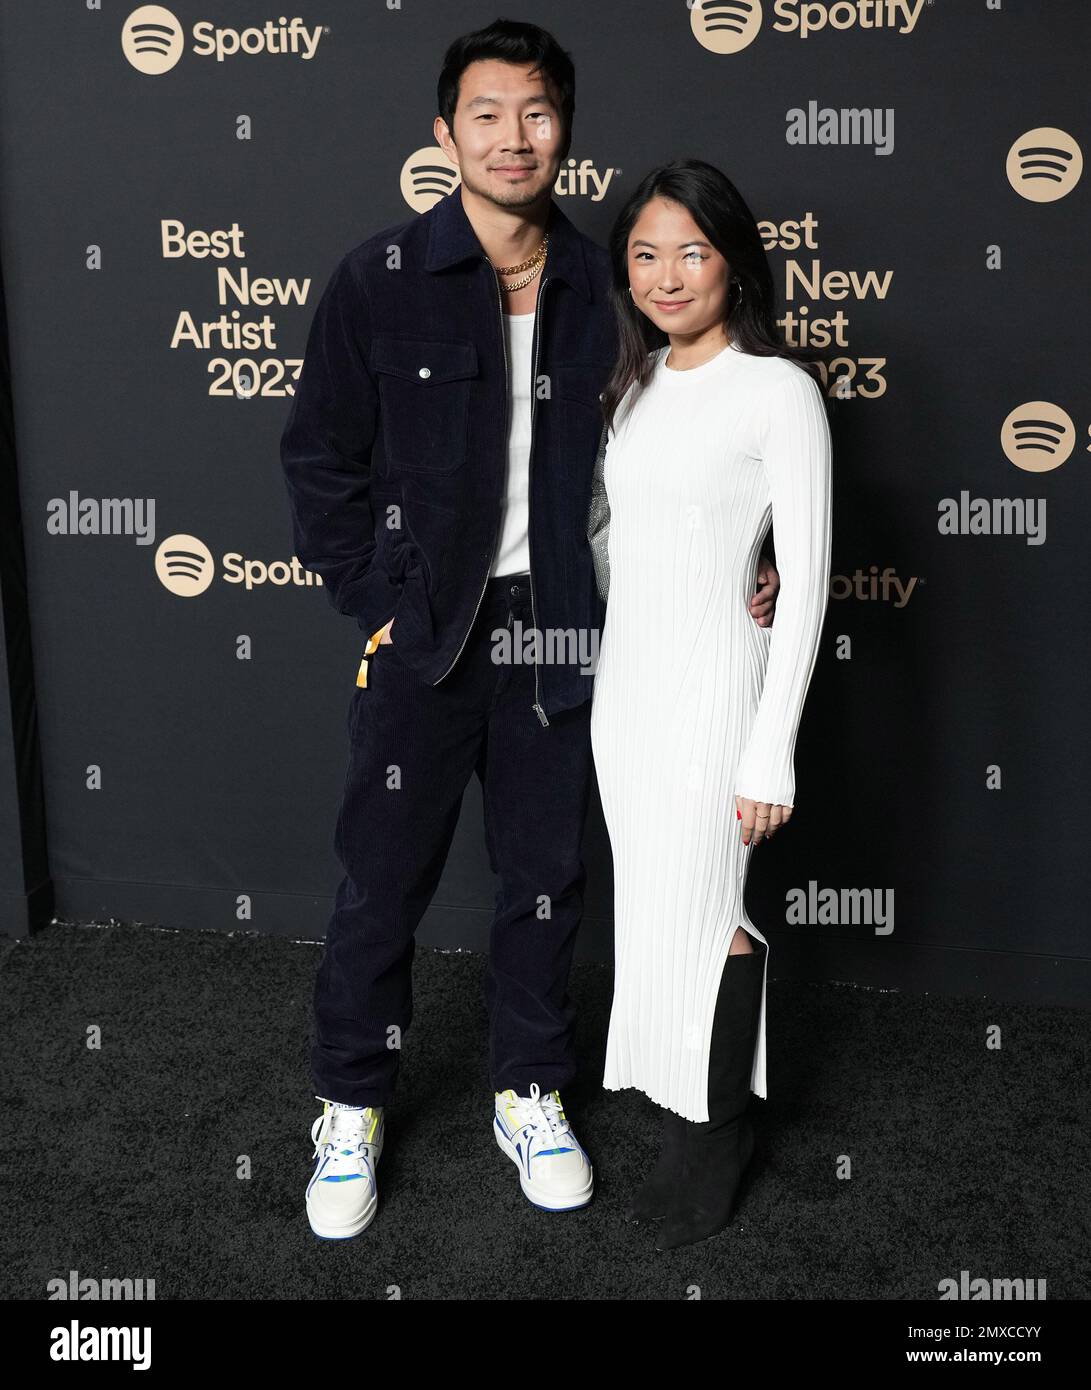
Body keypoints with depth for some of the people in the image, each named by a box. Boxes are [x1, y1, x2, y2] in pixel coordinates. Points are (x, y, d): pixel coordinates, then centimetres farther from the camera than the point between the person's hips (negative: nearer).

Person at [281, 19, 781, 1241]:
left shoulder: (600, 287, 2)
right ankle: (350, 1108, 28)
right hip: (421, 635, -2)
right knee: (383, 879, 7)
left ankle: (529, 1092, 33)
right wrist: (374, 602, -7)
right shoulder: (380, 279, -6)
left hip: (557, 633, 3)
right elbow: (320, 457, -2)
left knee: (546, 875, 13)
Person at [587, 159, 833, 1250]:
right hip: (621, 677, 7)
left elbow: (807, 579, -14)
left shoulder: (776, 390, -11)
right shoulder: (635, 384, 10)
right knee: (652, 904, 13)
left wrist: (772, 752, -16)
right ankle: (699, 1111, 31)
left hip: (712, 685, -7)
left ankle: (711, 1138, 23)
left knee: (694, 915, 1)